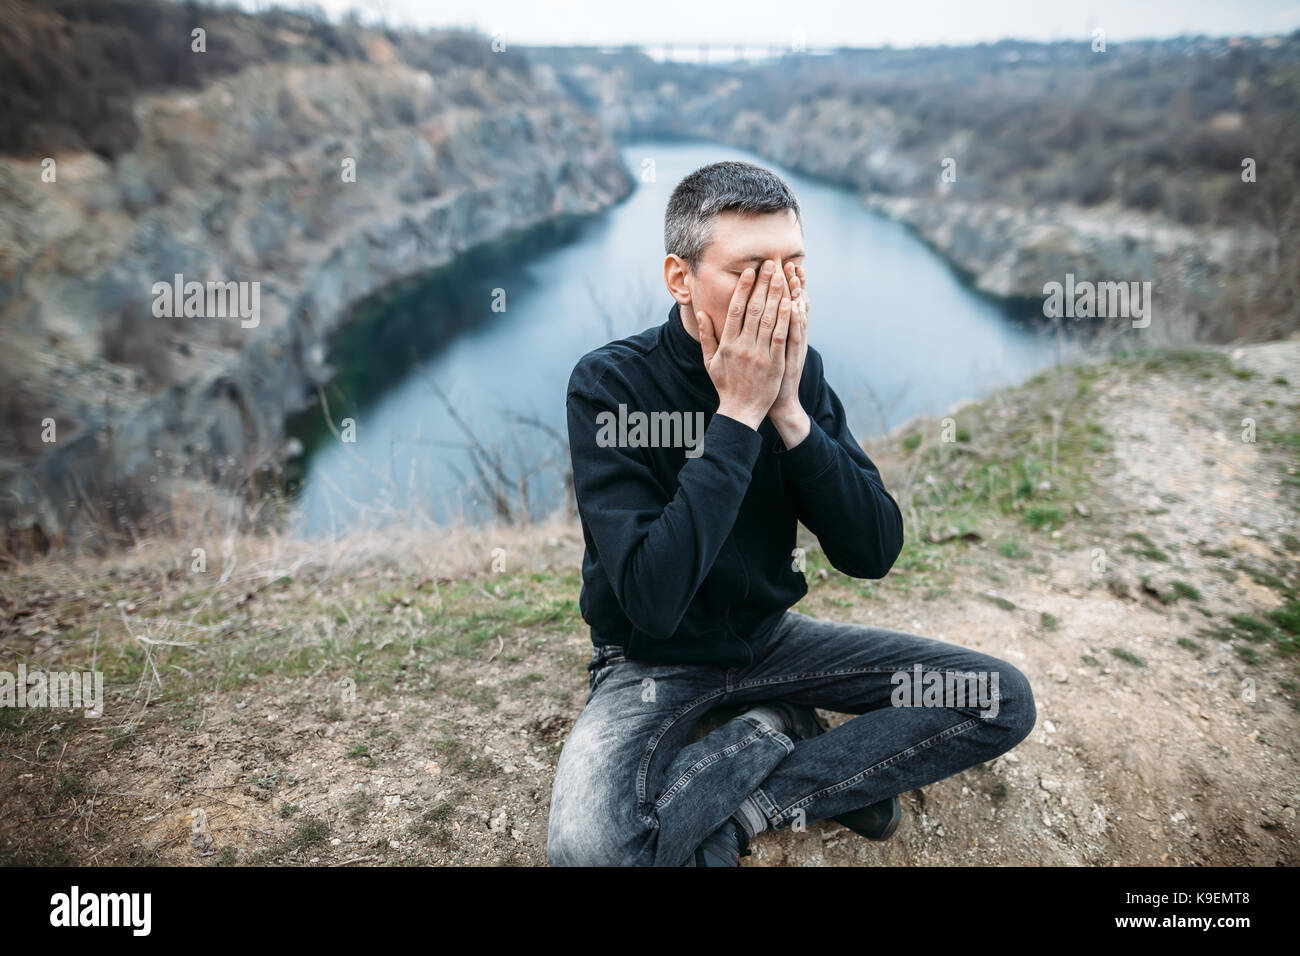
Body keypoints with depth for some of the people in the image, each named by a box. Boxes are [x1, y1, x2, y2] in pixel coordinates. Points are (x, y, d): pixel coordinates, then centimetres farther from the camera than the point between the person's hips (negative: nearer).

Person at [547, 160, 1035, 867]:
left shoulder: (800, 371, -5)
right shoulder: (609, 384, -20)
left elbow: (874, 554, -10)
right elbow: (652, 600, -30)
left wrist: (789, 412, -22)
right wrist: (738, 414, -29)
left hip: (768, 636, 5)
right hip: (652, 664, -4)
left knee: (1001, 701, -7)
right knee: (589, 844, -33)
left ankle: (736, 815, -10)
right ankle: (786, 730, -7)